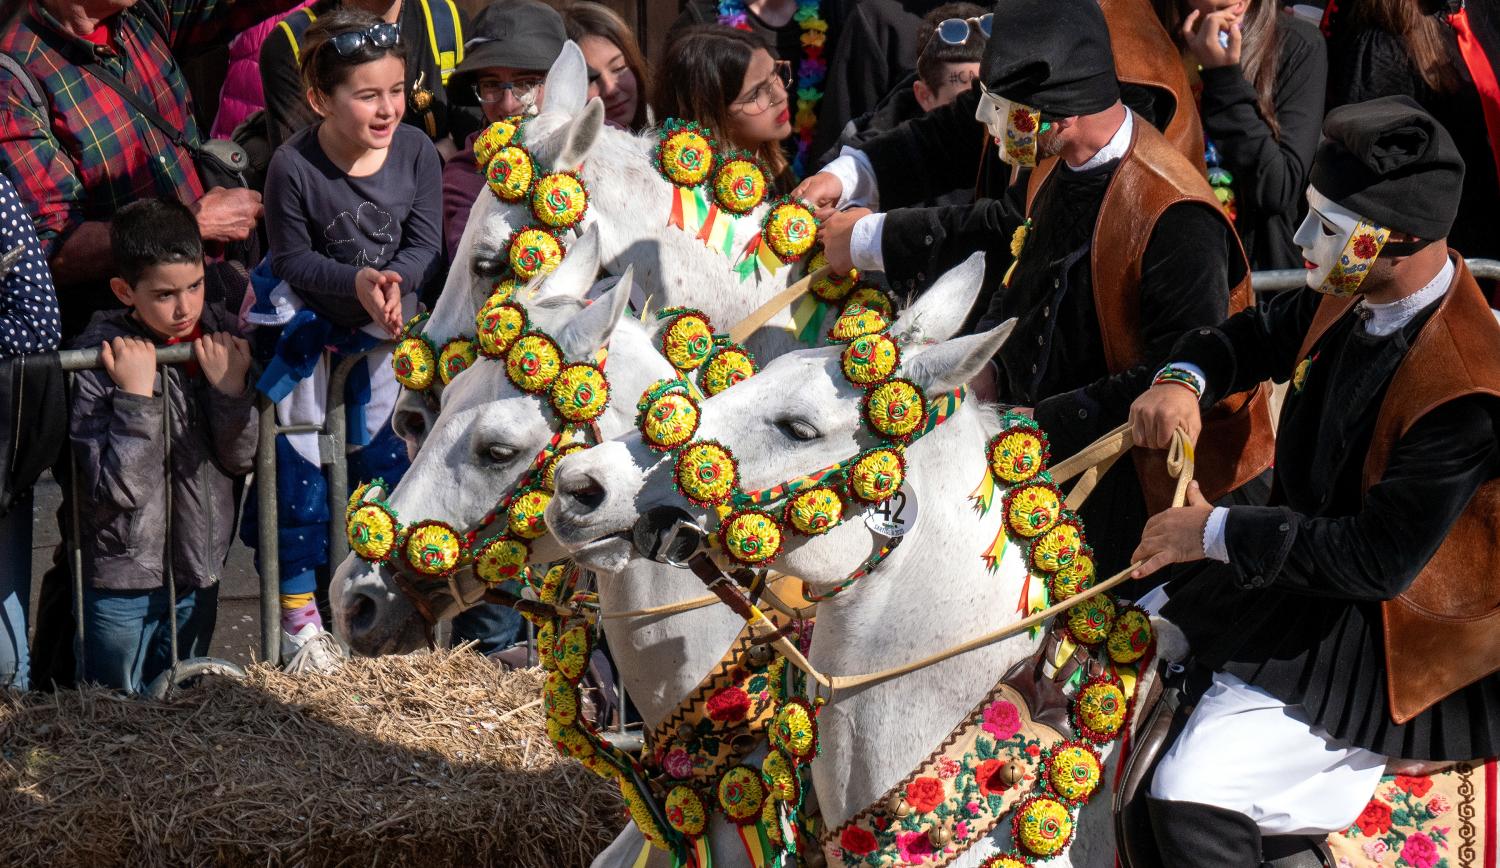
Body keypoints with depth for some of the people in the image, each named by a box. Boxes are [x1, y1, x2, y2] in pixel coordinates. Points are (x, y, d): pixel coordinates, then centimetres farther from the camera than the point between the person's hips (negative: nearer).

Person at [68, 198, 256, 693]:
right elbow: (117, 489, -23)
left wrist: (230, 386, -16)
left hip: (198, 570, 5)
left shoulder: (218, 335, -5)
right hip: (122, 578, -5)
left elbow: (242, 459, -1)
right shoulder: (102, 358, -19)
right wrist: (136, 394, -29)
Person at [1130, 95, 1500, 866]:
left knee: (1190, 802, -21)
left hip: (1375, 639, -9)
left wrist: (1219, 533, -22)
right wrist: (1183, 383, -10)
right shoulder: (1353, 299, -6)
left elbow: (1380, 561, -29)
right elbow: (1254, 337, 12)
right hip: (1304, 571, 9)